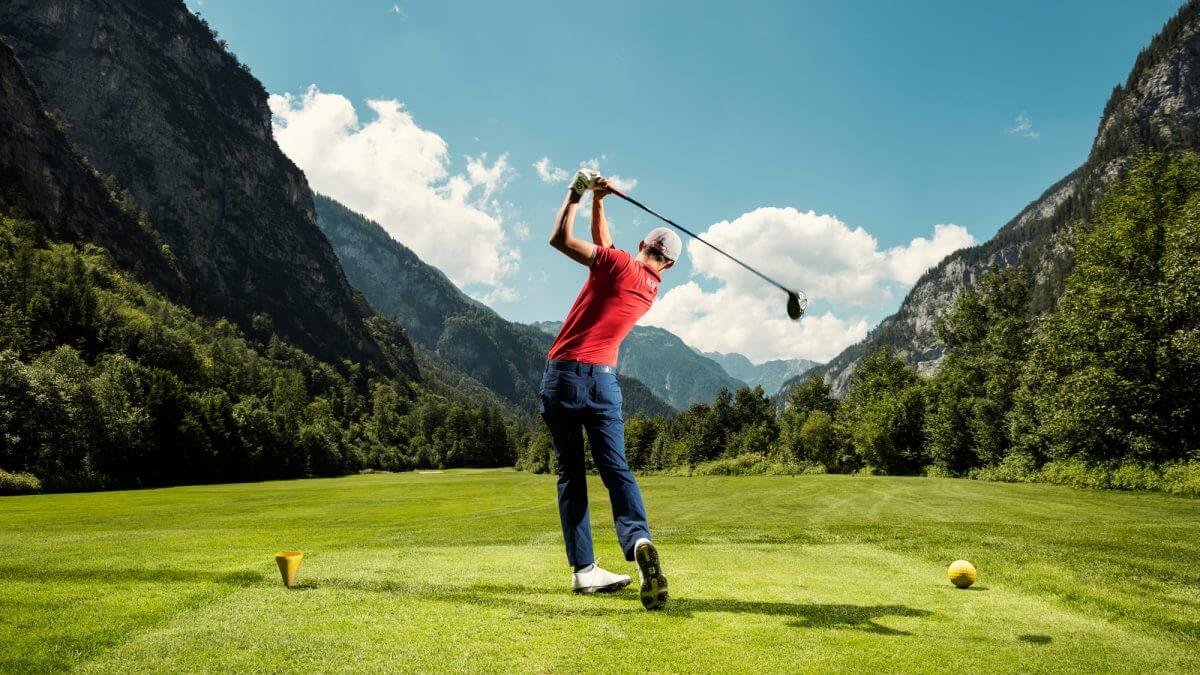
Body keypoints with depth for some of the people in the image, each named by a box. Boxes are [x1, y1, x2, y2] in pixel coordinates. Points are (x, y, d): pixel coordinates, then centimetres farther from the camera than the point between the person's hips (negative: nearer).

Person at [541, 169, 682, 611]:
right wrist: (598, 202, 24)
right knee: (616, 469, -1)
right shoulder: (652, 289, 16)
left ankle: (583, 569, 2)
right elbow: (603, 246, 28)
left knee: (571, 473, 4)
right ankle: (638, 539, -28)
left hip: (560, 375, -2)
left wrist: (577, 193, 9)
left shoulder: (618, 262, 0)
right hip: (601, 379, 2)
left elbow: (560, 239, -1)